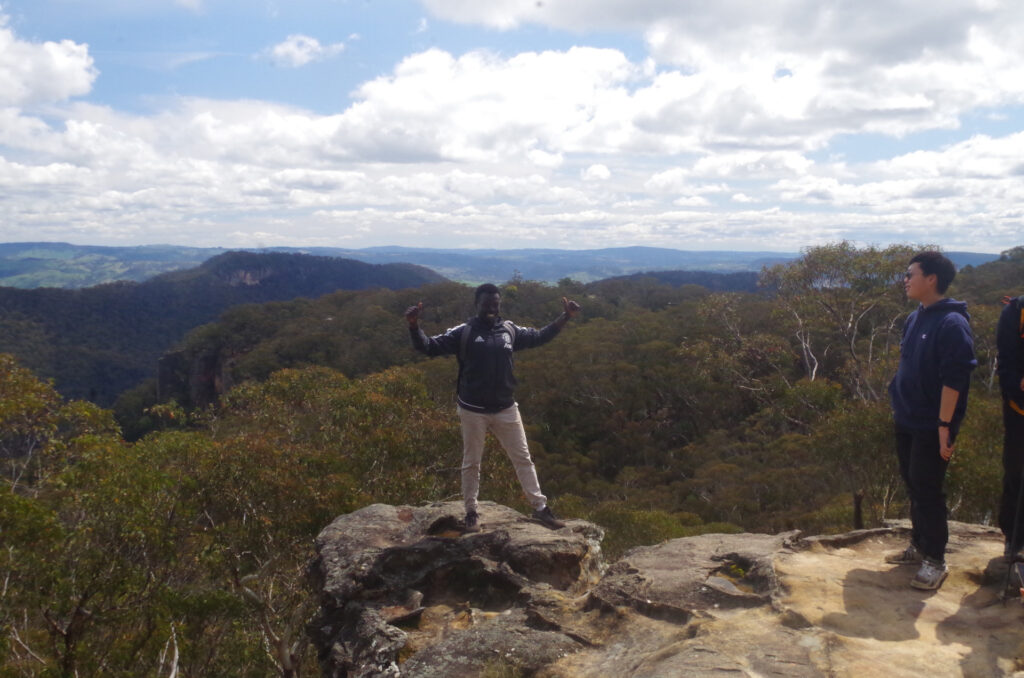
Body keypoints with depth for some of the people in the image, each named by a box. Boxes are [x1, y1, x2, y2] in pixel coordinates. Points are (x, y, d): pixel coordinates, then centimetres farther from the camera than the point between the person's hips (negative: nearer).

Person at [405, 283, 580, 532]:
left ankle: (540, 507, 21)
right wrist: (414, 326, -29)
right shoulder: (463, 332, -8)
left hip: (506, 409, 3)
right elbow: (429, 347, -11)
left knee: (523, 458, 10)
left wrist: (565, 317, 11)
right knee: (471, 463, 10)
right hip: (473, 410, -3)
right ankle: (471, 512, 25)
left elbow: (539, 336, 18)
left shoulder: (510, 330, 3)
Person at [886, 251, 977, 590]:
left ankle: (935, 560, 11)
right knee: (913, 485, 17)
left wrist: (945, 426, -21)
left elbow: (954, 380, -20)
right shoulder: (914, 319, 9)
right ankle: (919, 545, 31)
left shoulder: (952, 323, -18)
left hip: (931, 427, -8)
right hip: (906, 422, 8)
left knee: (927, 490, -2)